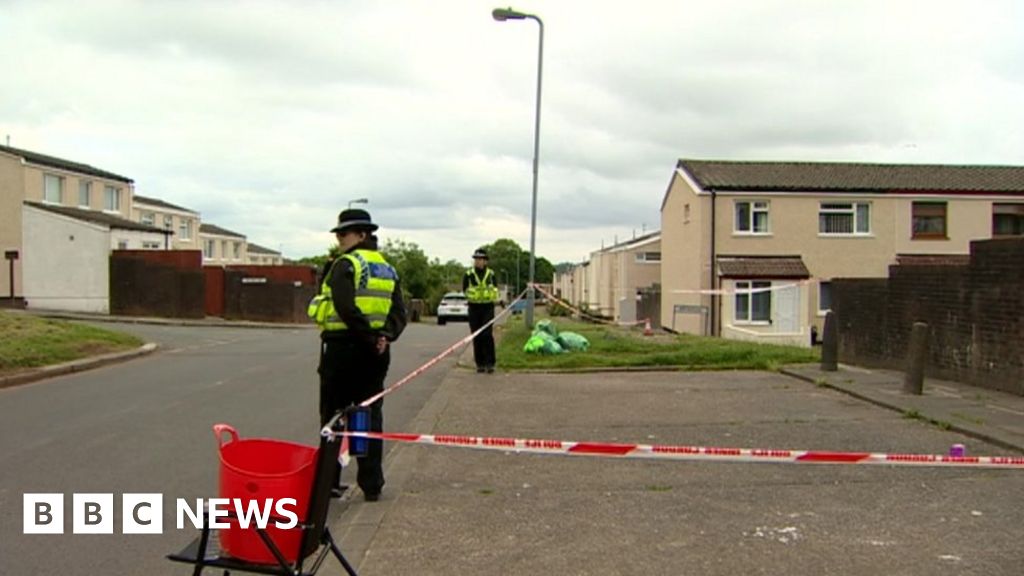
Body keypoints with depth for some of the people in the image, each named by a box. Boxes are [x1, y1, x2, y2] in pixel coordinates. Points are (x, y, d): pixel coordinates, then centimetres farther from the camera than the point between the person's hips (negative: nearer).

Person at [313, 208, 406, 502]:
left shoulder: (345, 264, -10)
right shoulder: (388, 269, 14)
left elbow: (346, 308, -23)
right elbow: (399, 312, 4)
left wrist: (369, 338, -18)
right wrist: (385, 336, -8)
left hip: (343, 350, -6)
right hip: (375, 354, 6)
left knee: (333, 417, 6)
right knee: (371, 417, 11)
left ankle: (329, 481, 13)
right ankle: (372, 485, 12)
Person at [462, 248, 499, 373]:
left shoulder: (491, 274, 6)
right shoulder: (468, 275, 3)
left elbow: (495, 289, 15)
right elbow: (465, 290, 4)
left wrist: (498, 300, -2)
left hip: (488, 307, -1)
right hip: (474, 308, 1)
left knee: (487, 335, -9)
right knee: (477, 337, 3)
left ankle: (490, 363, -5)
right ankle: (480, 363, 11)